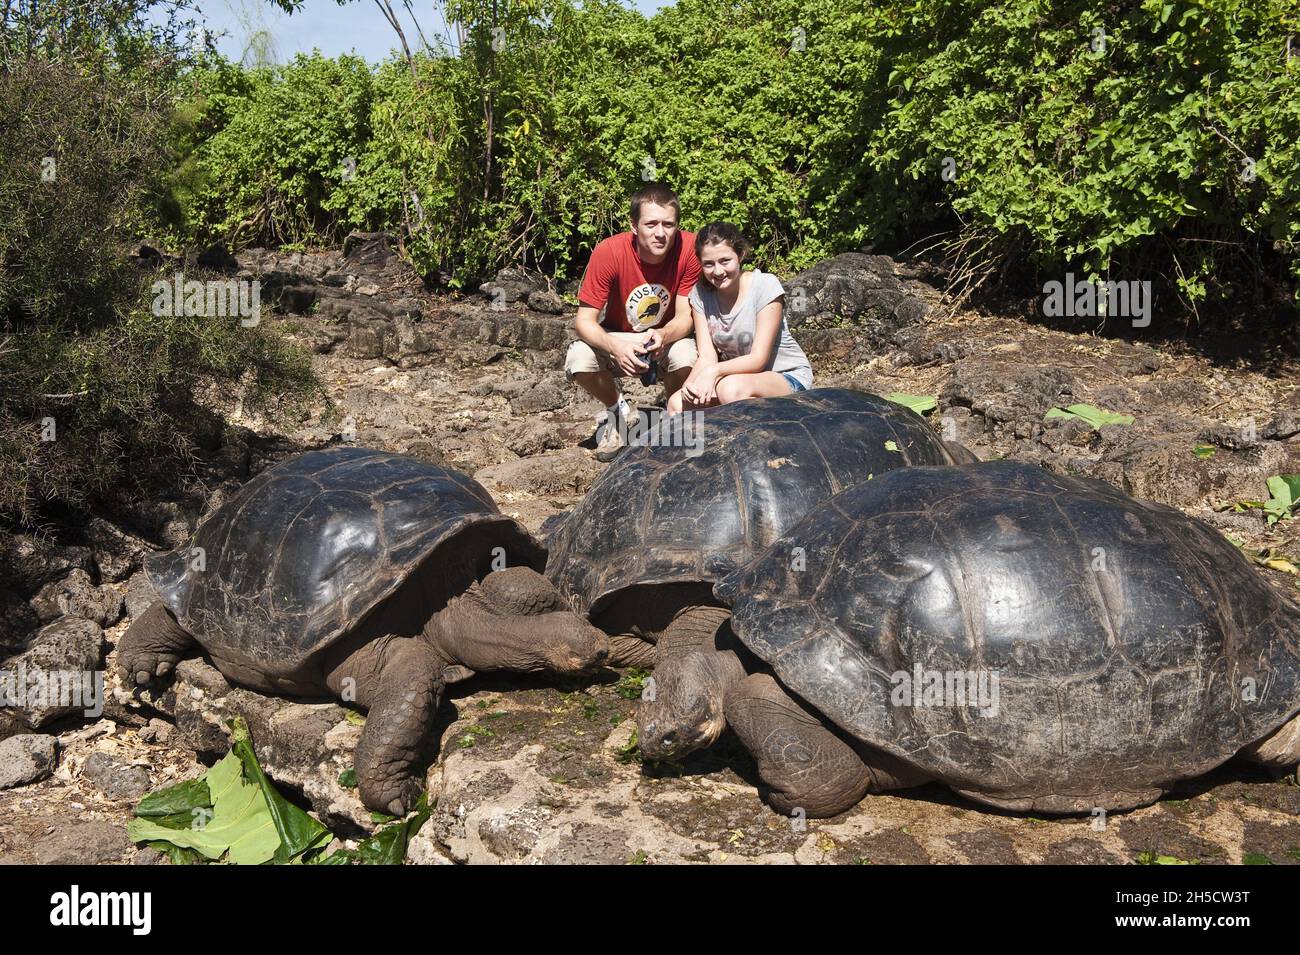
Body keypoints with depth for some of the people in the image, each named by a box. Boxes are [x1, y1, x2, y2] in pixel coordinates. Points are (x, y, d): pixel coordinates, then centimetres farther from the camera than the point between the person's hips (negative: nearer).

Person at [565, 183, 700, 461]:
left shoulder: (689, 249, -23)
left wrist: (663, 335, -41)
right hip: (617, 337, 1)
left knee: (686, 356, -35)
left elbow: (685, 317, -17)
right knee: (578, 361, -29)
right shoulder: (609, 252, -25)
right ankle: (616, 408, 7)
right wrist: (615, 346, -43)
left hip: (669, 337, 0)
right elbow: (585, 320, -22)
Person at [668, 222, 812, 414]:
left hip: (788, 377, -5)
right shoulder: (701, 294, -3)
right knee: (678, 404, -20)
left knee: (732, 387, -37)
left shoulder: (766, 286, -17)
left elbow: (758, 359, -20)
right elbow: (707, 357, -9)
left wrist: (714, 370, -37)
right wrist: (691, 383, -32)